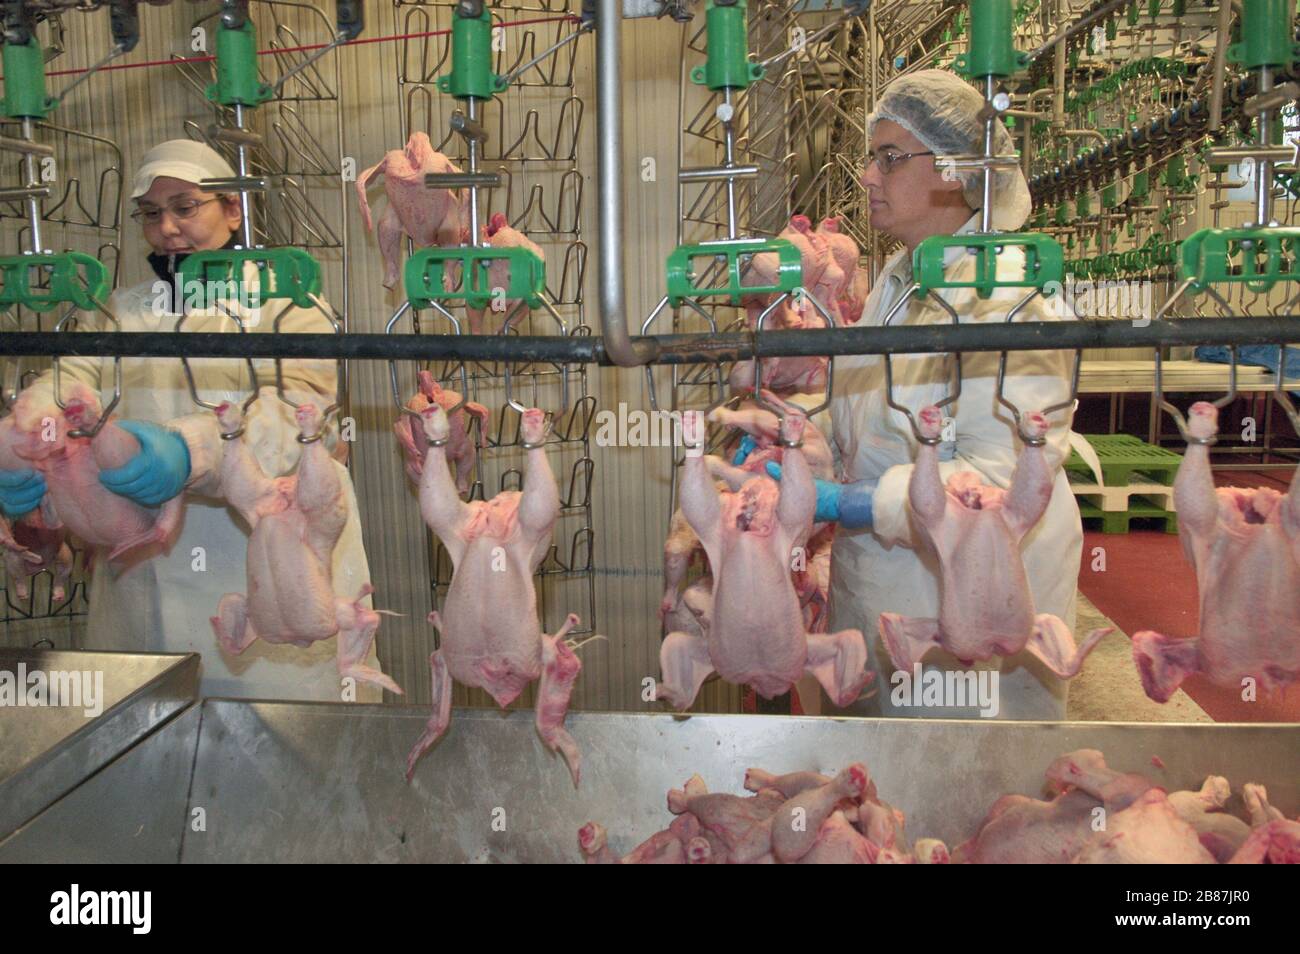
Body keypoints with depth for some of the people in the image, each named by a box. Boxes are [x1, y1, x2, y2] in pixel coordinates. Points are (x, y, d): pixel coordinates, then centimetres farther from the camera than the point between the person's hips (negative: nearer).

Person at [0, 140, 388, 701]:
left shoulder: (289, 308, 1)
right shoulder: (114, 315, 15)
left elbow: (296, 412, -18)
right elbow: (65, 386, -3)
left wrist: (190, 452, -37)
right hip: (142, 588, 4)